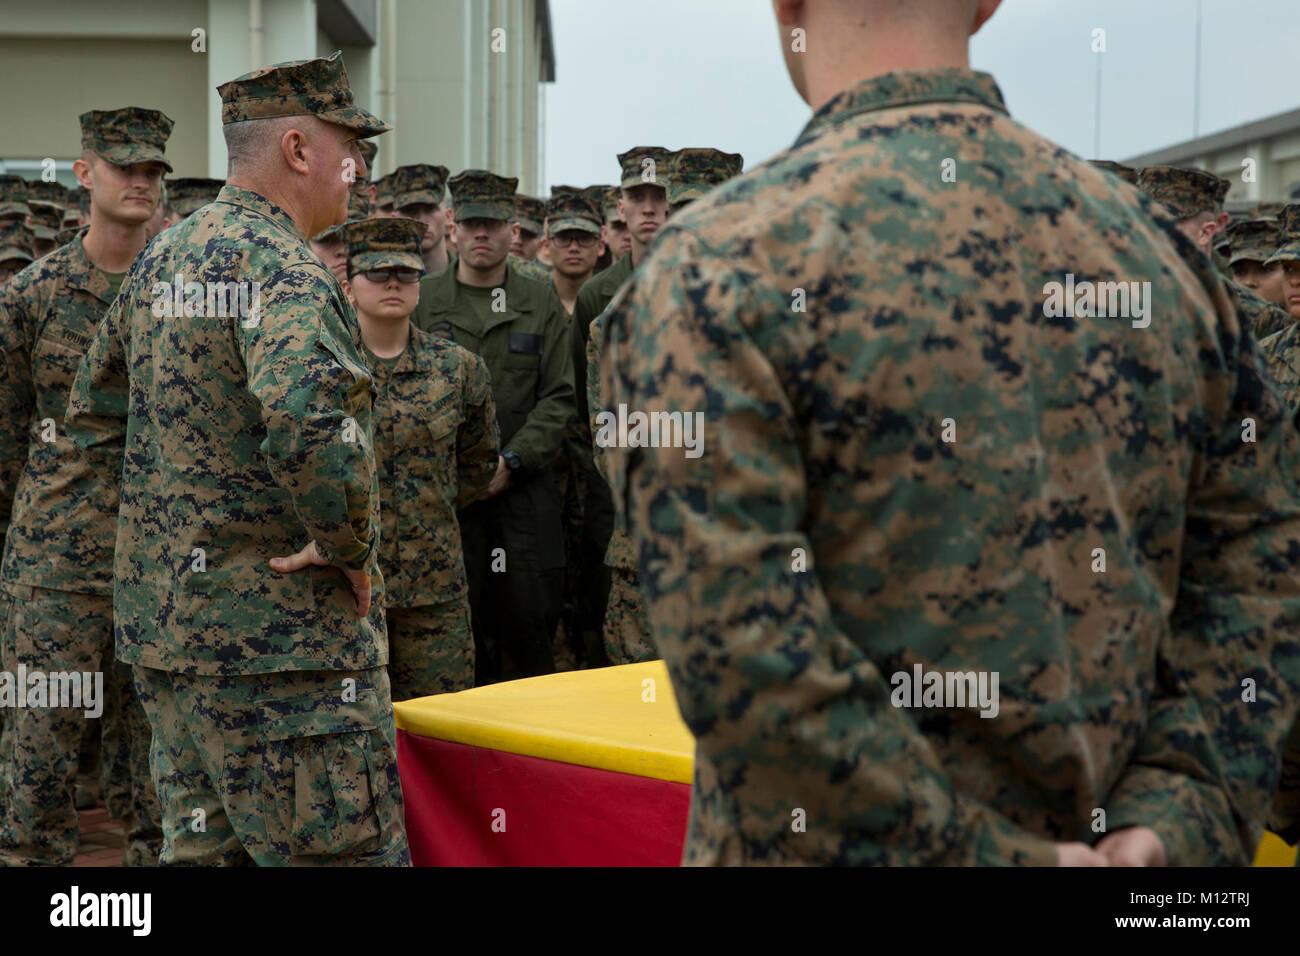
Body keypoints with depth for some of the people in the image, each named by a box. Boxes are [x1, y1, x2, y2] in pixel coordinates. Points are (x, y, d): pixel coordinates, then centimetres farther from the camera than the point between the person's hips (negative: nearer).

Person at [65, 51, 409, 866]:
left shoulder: (163, 260, 12)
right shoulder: (285, 270, -17)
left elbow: (96, 412, 21)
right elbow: (306, 420, -35)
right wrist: (349, 545, -21)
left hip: (164, 621, 9)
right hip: (280, 638, -9)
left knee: (202, 846, 16)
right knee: (347, 853, -3)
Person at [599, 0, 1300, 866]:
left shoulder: (717, 262, -16)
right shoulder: (1150, 239, 0)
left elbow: (736, 649, -24)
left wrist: (983, 854, -18)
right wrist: (1178, 814, -5)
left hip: (838, 844, -4)